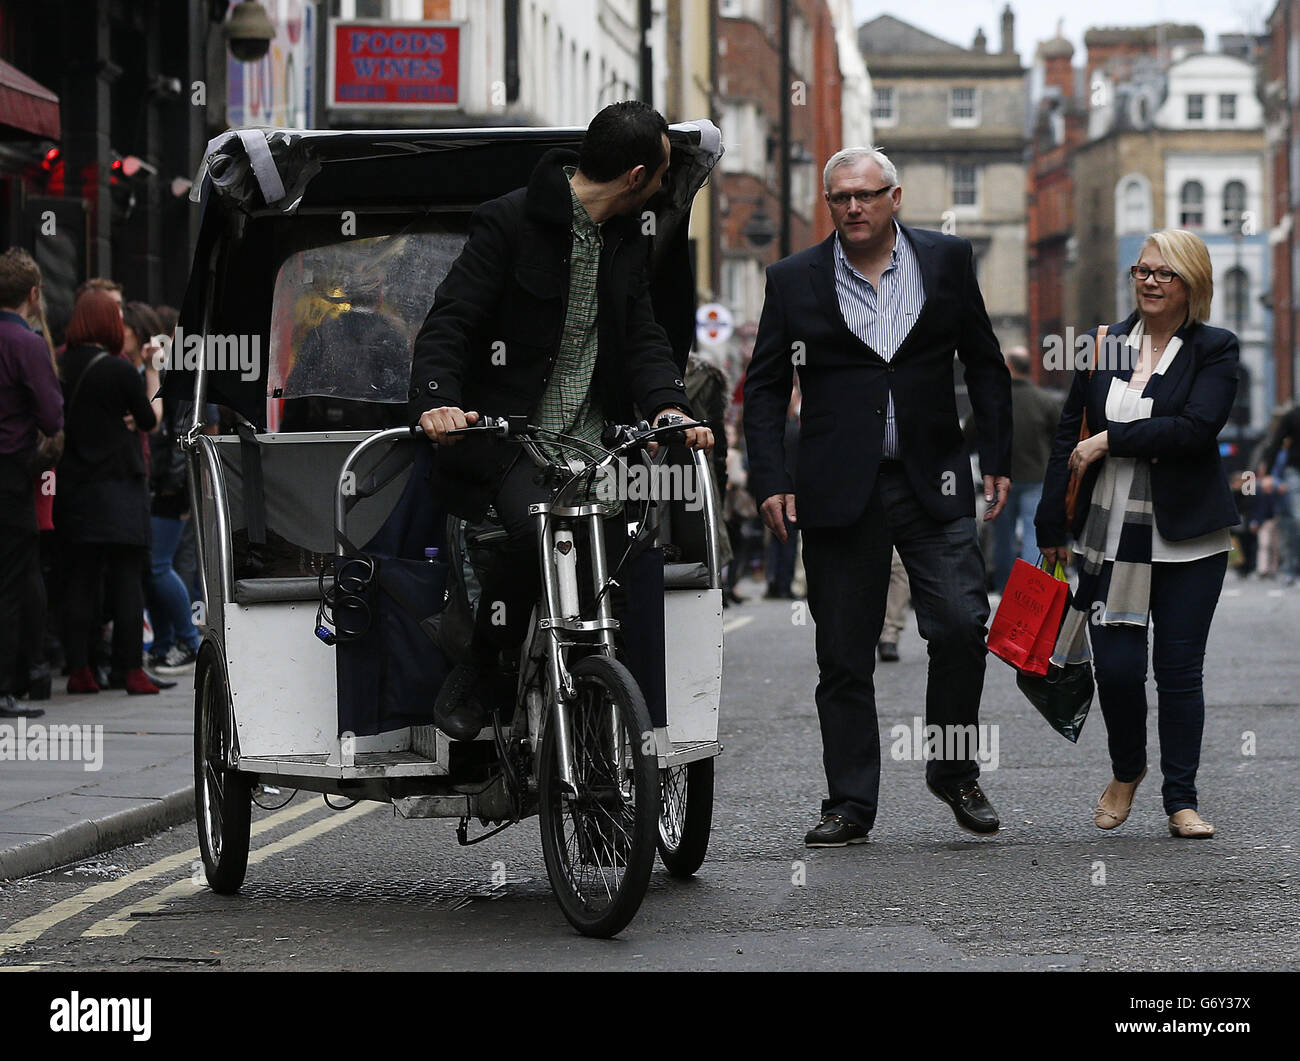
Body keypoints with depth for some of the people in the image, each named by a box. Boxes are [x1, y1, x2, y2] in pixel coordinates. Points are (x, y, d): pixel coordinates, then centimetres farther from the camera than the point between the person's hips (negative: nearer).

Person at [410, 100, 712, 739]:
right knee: (536, 530, -31)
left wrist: (668, 404, -10)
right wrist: (437, 400, -31)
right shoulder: (511, 221, -8)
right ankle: (476, 676, -12)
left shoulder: (627, 238, 14)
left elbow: (642, 334, 11)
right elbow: (449, 321, -12)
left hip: (589, 441, 6)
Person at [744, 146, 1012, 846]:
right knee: (843, 654, 2)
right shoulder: (794, 281, 4)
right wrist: (770, 479, -4)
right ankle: (850, 803, 10)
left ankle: (954, 773, 9)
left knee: (962, 624, -12)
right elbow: (764, 388, 6)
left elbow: (985, 364, 12)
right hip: (838, 491, 0)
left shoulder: (947, 261, 6)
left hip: (933, 485, 0)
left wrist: (996, 458, 6)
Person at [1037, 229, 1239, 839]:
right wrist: (1051, 525, 7)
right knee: (1116, 664, -2)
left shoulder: (1214, 350, -2)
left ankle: (1181, 800, 11)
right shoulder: (1104, 346, 9)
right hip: (1109, 533, 2)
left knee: (1179, 669, -1)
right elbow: (1068, 434, 11)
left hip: (1186, 540, -2)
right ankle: (1126, 772, 25)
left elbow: (1196, 428, -17)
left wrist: (1111, 440, -15)